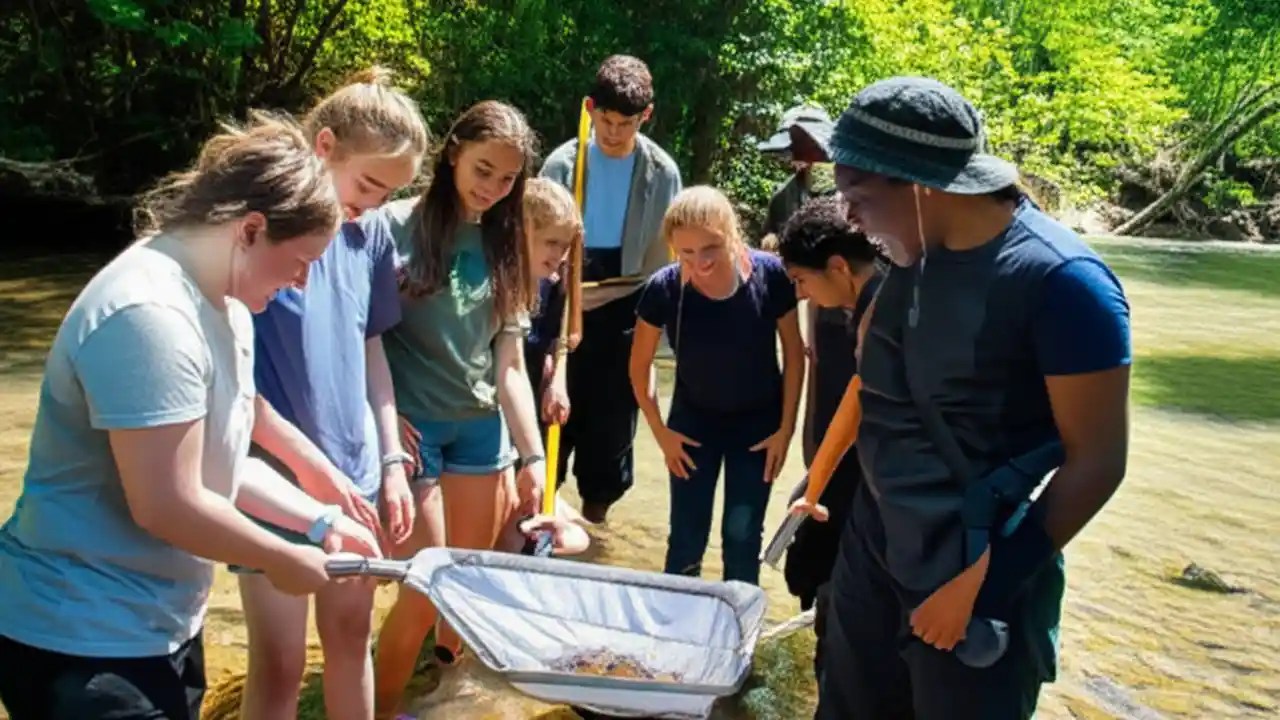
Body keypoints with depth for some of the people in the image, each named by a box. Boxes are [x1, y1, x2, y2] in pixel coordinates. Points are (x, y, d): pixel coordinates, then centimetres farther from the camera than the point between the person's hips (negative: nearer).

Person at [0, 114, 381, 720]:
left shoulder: (223, 303, 5)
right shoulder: (148, 315, -26)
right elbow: (168, 507, -27)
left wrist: (320, 522, 5)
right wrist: (282, 560, -13)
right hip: (82, 638, -9)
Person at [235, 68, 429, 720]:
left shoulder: (370, 237, 3)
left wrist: (391, 458, 9)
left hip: (357, 471, 6)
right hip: (280, 480, -6)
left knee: (351, 633, 20)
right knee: (280, 663, 6)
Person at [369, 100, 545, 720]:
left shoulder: (502, 246, 7)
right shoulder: (396, 226, -9)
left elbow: (510, 364, 6)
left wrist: (533, 453, 2)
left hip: (481, 427, 5)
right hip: (412, 426, -5)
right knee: (425, 584, 0)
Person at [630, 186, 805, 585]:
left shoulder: (770, 275, -25)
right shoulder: (663, 289, -24)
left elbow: (794, 353, -10)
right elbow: (640, 366, -7)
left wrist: (786, 427, -8)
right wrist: (660, 431, -5)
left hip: (758, 422, 0)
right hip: (693, 420, 0)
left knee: (742, 535, 4)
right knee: (686, 538, 5)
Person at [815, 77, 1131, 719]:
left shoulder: (1060, 281, -22)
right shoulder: (912, 253, -1)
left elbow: (1097, 462, -18)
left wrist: (986, 583, -16)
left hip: (972, 573, -6)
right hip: (872, 545, 7)